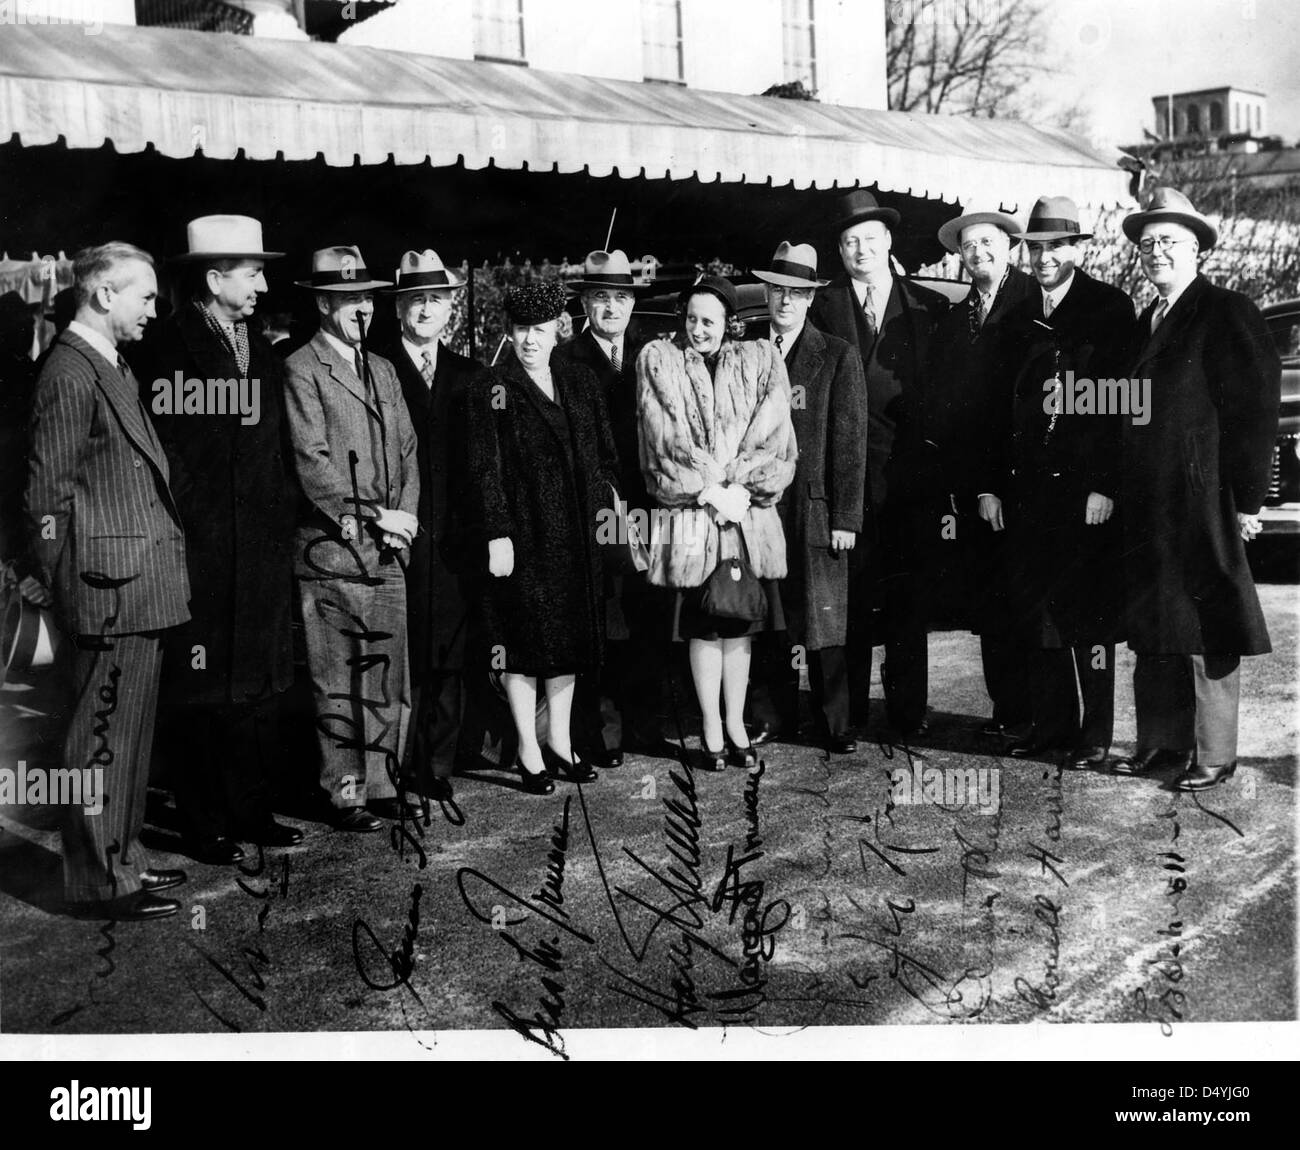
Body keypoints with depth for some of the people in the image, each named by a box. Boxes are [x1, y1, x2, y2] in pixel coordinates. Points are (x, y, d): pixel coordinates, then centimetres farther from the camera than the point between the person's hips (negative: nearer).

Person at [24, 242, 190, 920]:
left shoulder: (114, 369, 16)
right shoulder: (70, 374, -14)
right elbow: (48, 494, -15)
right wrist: (66, 589, -14)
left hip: (142, 587, 10)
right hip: (110, 589, -10)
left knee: (127, 731, 17)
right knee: (103, 736, -1)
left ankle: (122, 859, 28)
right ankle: (101, 883, 9)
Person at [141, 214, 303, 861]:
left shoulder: (260, 350, 14)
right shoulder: (173, 348, -8)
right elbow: (166, 453, -12)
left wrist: (283, 519, 10)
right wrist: (196, 529, -14)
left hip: (265, 556, 7)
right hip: (203, 558, -7)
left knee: (260, 690, 11)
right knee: (200, 694, 2)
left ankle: (252, 814, 23)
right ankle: (203, 827, 13)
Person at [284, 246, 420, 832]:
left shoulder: (382, 369, 18)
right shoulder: (301, 369, -4)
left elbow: (406, 450, 16)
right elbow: (312, 462, -12)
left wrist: (403, 516, 1)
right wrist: (372, 516, -13)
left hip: (387, 552, 6)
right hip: (331, 551, -6)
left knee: (389, 679, 9)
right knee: (337, 685, 0)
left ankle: (384, 782, 19)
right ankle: (345, 794, 9)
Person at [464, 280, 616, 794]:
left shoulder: (581, 384, 10)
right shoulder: (491, 389, -4)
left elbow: (604, 456, 14)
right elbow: (485, 467, -9)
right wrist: (497, 534, -15)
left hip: (575, 536, 5)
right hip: (522, 534, -5)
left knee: (571, 637, 10)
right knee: (524, 643, 0)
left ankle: (560, 741, 22)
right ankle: (529, 752, 9)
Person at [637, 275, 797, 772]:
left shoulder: (761, 360, 9)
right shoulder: (658, 361, 4)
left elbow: (772, 434, 0)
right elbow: (665, 438, -4)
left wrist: (738, 490, -11)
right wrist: (710, 492, -10)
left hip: (749, 514, 2)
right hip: (690, 515, -2)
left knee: (739, 624, 6)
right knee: (703, 626, -1)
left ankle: (736, 727, 17)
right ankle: (712, 734, 8)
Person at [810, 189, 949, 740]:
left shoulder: (929, 307, 10)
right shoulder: (823, 306, 7)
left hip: (912, 471, 1)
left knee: (910, 591, 4)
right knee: (849, 593, 2)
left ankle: (908, 709, 14)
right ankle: (849, 709, 13)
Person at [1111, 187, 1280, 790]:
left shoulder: (1228, 313, -6)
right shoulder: (1146, 322, 17)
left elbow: (1255, 408, -11)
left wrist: (1246, 499, -14)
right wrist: (1120, 489, 10)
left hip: (1201, 499, -7)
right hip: (1146, 502, 7)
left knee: (1206, 628, -1)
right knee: (1152, 626, 11)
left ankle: (1212, 754, 8)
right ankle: (1161, 741, 20)